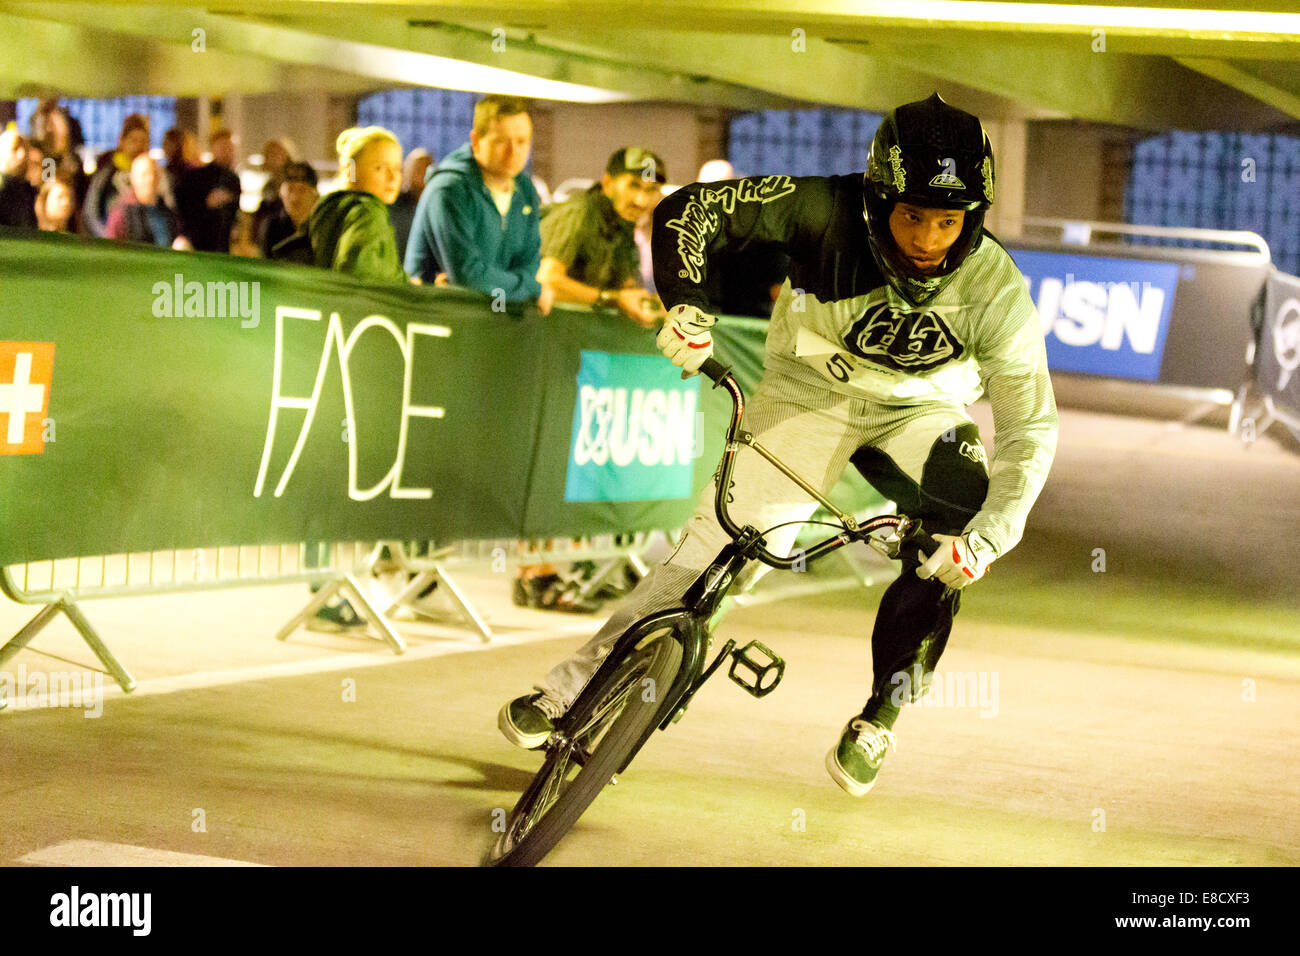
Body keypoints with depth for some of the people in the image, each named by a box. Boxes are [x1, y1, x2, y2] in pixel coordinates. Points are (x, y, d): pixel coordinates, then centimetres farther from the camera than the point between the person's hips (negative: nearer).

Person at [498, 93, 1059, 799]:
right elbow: (688, 209, -25)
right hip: (811, 389, -1)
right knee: (724, 539, -13)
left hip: (918, 411, 1)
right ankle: (573, 686, 1)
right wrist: (687, 306, -43)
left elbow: (1032, 429, -24)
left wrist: (985, 538, -38)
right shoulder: (828, 210, -29)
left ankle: (880, 715, -11)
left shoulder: (996, 291, -26)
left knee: (959, 522, -27)